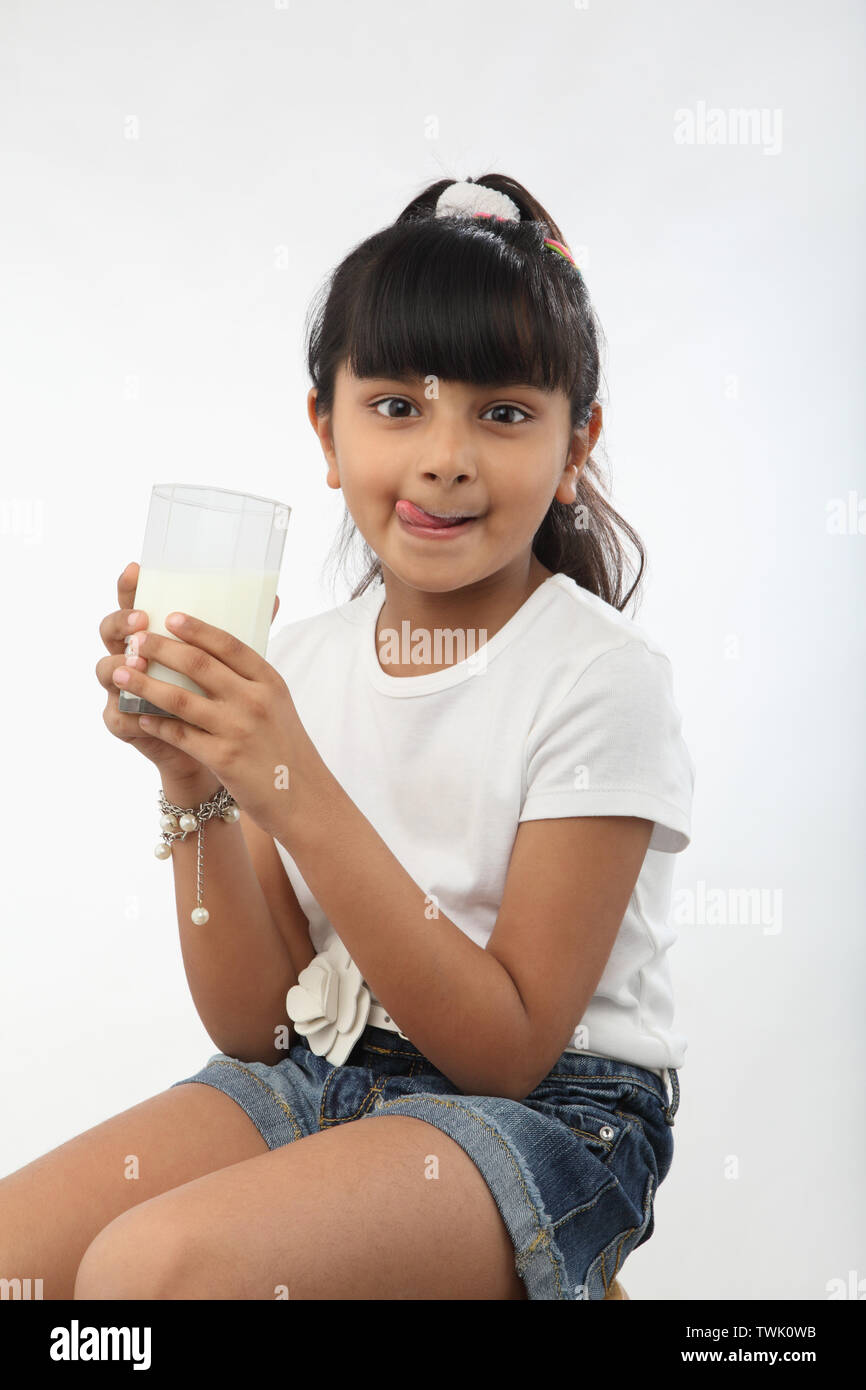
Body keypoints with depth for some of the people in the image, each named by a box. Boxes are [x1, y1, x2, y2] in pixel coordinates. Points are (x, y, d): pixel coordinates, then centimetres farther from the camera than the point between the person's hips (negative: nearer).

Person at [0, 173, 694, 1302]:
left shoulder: (602, 679, -14)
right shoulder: (302, 661, 0)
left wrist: (296, 793, -25)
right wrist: (196, 788, -15)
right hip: (316, 1078, 5)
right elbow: (253, 1023, 1)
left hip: (545, 1114, -4)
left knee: (155, 1263, -29)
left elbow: (509, 1047, -17)